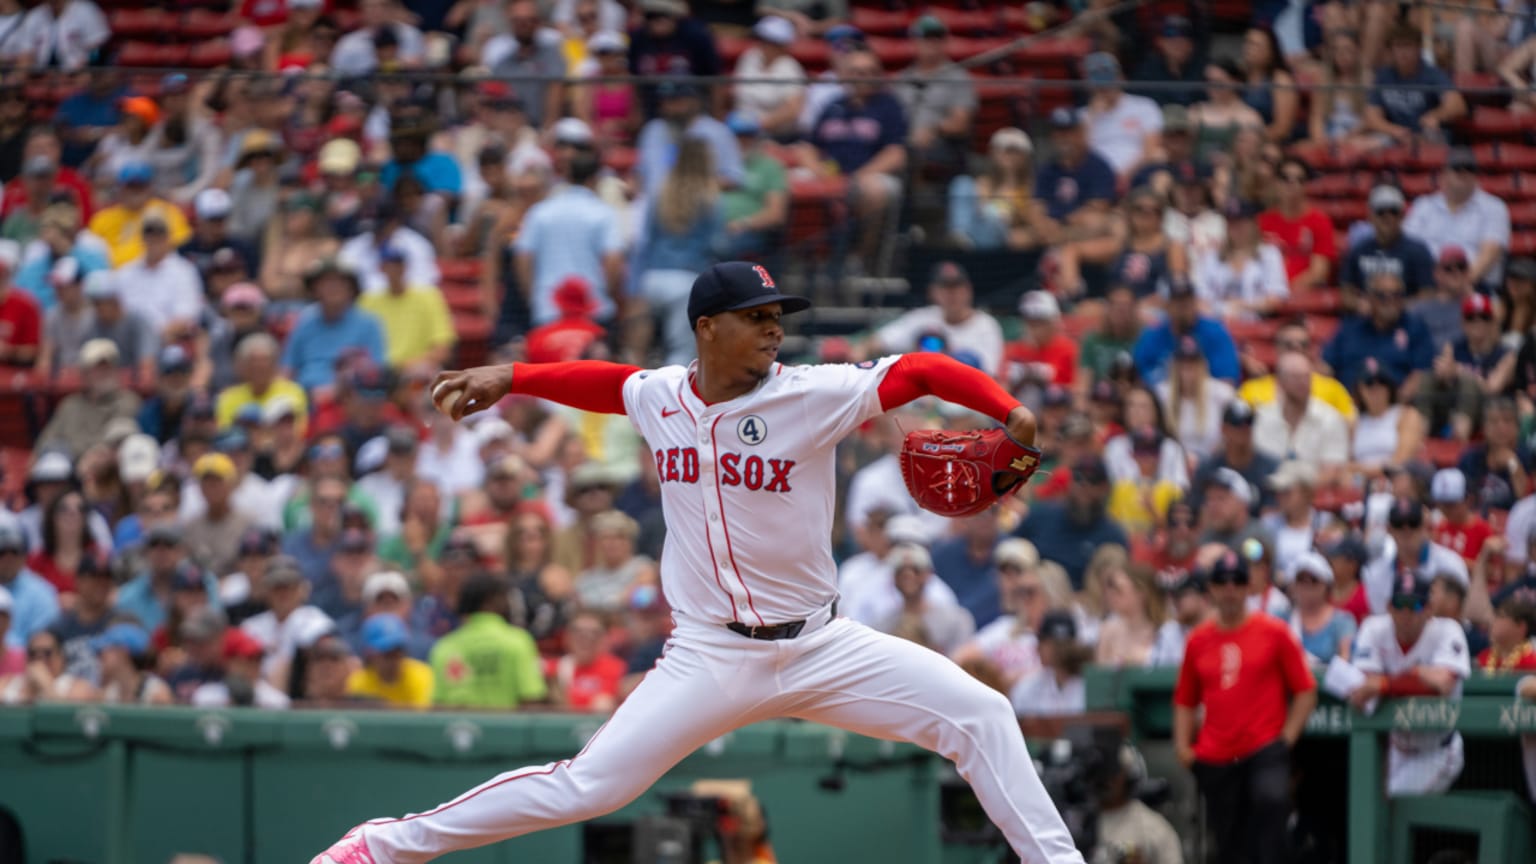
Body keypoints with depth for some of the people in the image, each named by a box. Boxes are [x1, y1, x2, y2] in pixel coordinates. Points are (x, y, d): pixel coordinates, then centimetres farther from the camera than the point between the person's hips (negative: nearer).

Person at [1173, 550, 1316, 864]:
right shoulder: (1199, 640, 12)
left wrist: (1286, 739, -7)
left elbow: (1305, 691, 2)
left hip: (1264, 749, -4)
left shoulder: (1274, 632, 2)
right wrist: (1183, 747, 6)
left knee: (1271, 798, -33)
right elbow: (1185, 700, 19)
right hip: (1214, 758, 4)